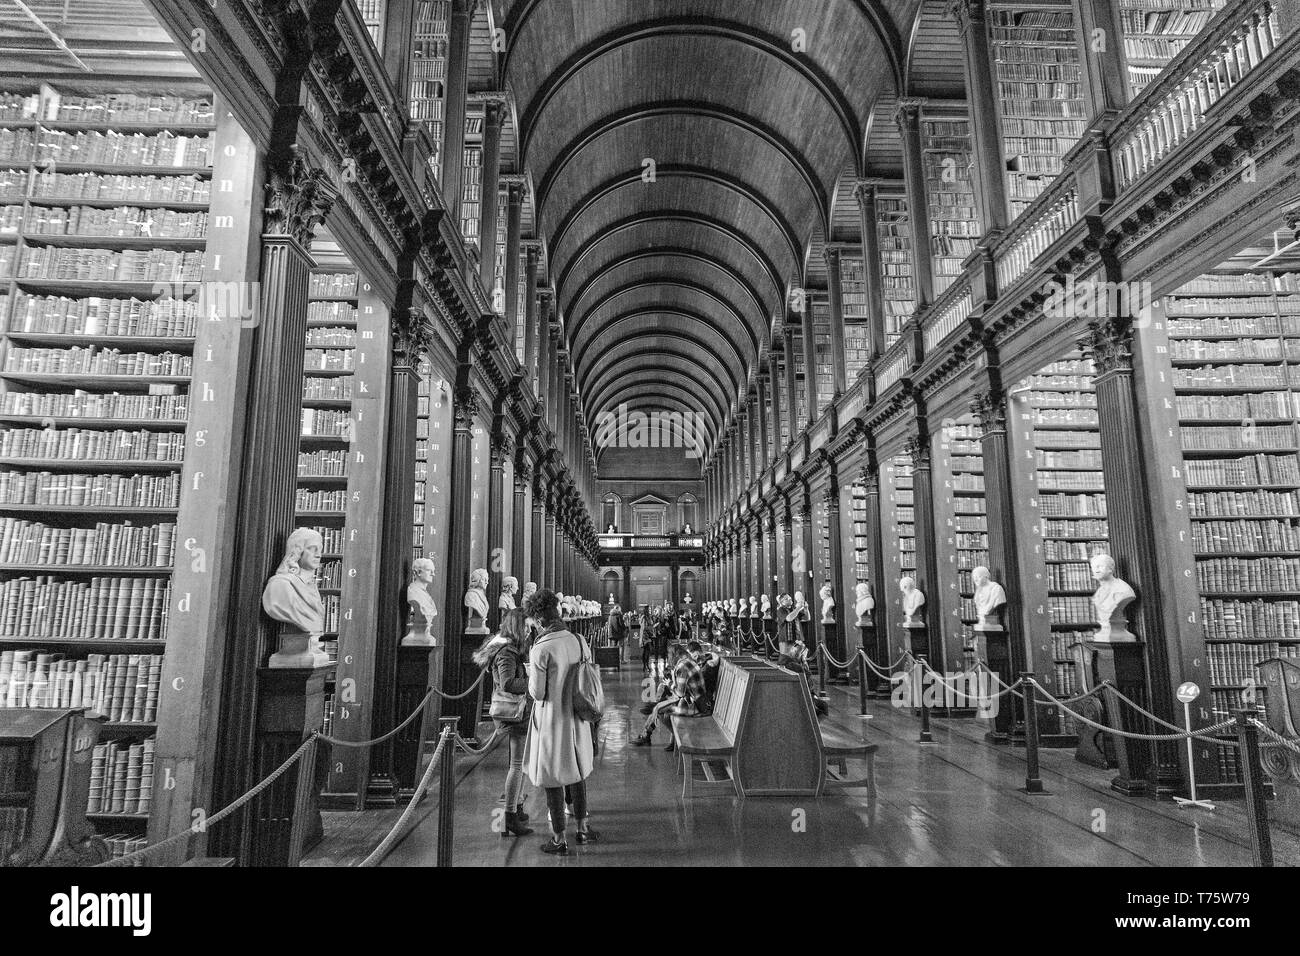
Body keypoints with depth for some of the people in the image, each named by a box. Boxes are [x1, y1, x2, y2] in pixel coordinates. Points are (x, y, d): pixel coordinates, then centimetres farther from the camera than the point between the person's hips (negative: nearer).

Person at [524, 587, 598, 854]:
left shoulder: (541, 649, -22)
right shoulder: (578, 640, -4)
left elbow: (537, 693, -17)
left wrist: (531, 675, 0)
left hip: (551, 720, -6)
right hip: (576, 717, 6)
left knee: (553, 781, 9)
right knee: (577, 772, 23)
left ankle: (560, 839, 20)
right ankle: (582, 827, 35)